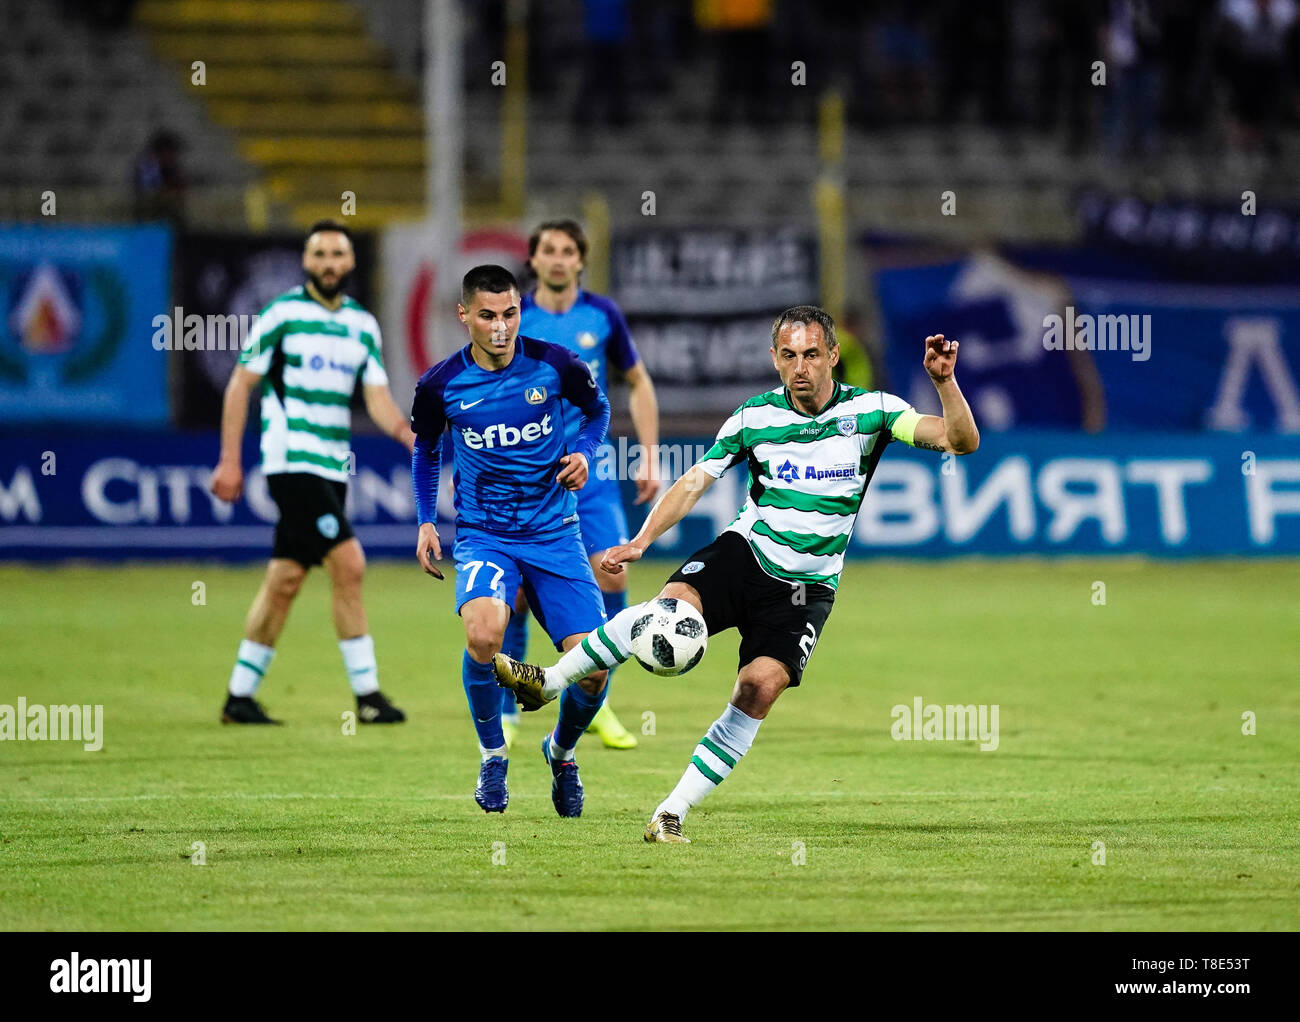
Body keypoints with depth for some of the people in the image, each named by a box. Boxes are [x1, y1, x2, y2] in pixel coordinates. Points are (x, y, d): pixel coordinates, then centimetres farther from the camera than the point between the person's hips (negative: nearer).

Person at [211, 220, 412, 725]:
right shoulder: (282, 313, -4)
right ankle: (366, 693, -12)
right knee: (348, 563, -15)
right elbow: (240, 384, -2)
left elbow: (377, 398, 5)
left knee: (285, 579, 9)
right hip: (291, 460, -6)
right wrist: (229, 460, -7)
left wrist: (405, 432, -15)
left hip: (332, 467, 6)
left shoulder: (362, 324, 12)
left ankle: (240, 695, 17)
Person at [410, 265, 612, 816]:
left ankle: (562, 751, 25)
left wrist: (585, 451, -5)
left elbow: (597, 409, 15)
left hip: (554, 535, 1)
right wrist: (426, 521, 6)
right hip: (483, 537, -1)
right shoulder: (440, 386, -6)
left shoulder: (557, 366, -7)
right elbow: (425, 450, 15)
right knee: (483, 634, -32)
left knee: (593, 667, -10)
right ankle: (492, 755, -6)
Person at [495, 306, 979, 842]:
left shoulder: (871, 410, -3)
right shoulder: (755, 417, 0)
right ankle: (550, 681, -20)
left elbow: (961, 440, -10)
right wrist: (641, 541, -13)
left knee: (761, 686, -21)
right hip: (745, 553, 0)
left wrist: (944, 380, -28)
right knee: (673, 603, -30)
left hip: (807, 587, 0)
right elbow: (694, 482, 1)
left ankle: (673, 812, -14)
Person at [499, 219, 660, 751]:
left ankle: (595, 702, 4)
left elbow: (638, 383, 13)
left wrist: (649, 457, 6)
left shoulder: (602, 315, 1)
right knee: (517, 591, -4)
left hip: (591, 471, 1)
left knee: (611, 574, -12)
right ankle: (503, 712, 10)